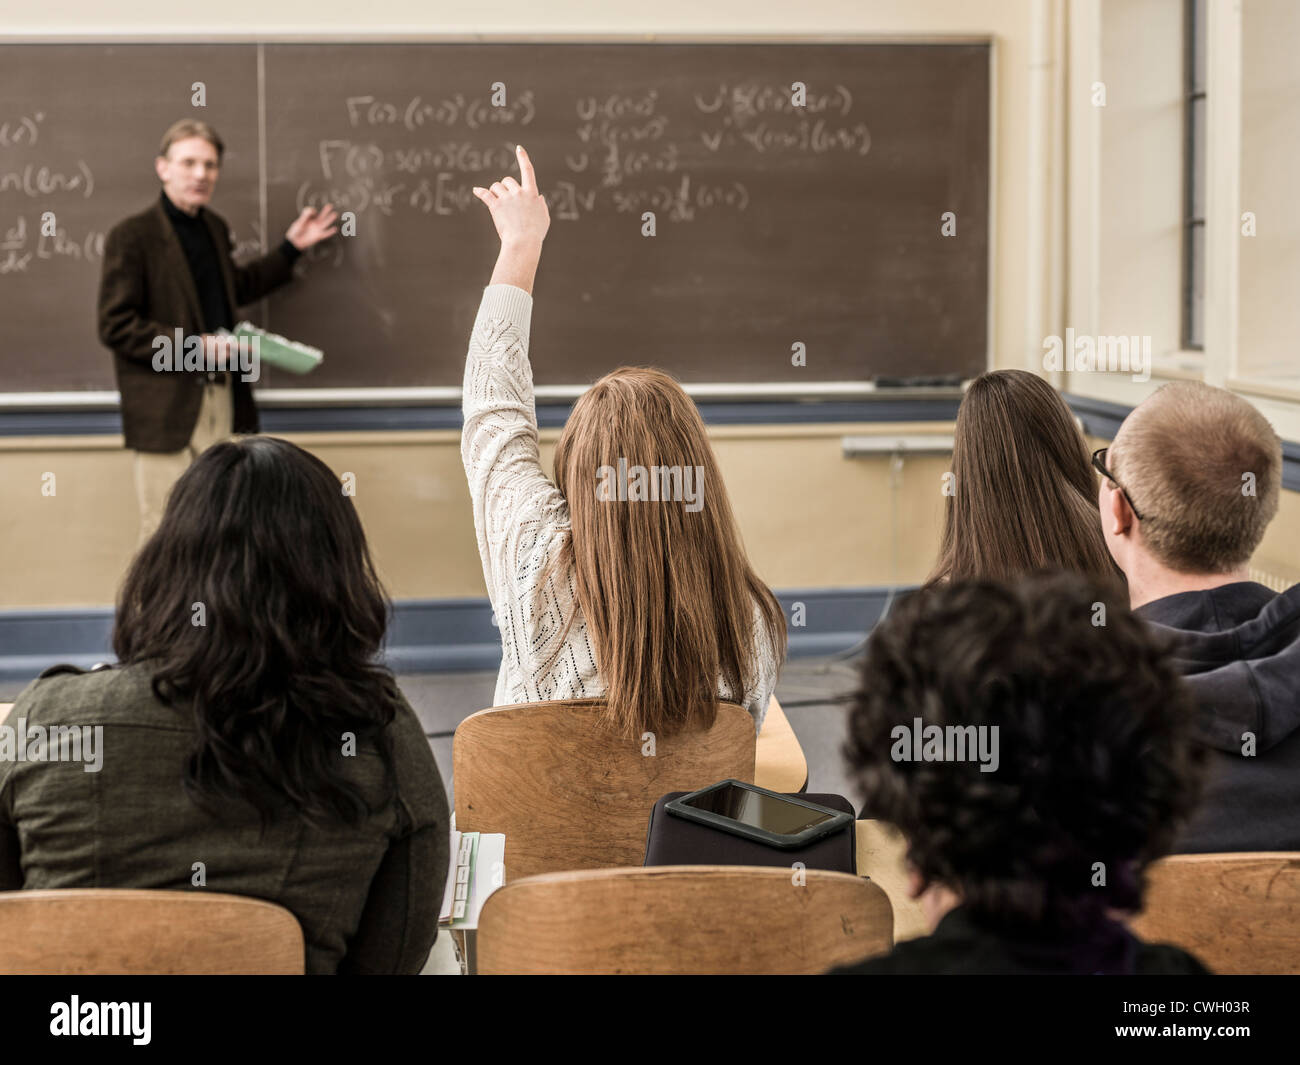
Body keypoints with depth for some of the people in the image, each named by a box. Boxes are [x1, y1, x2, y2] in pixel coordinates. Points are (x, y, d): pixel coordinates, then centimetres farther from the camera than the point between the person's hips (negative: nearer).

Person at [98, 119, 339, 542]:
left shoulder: (214, 228, 14)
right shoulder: (132, 237, -10)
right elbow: (115, 326, -14)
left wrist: (290, 249, 25)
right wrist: (195, 345, -19)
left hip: (224, 399, 7)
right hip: (167, 407, -7)